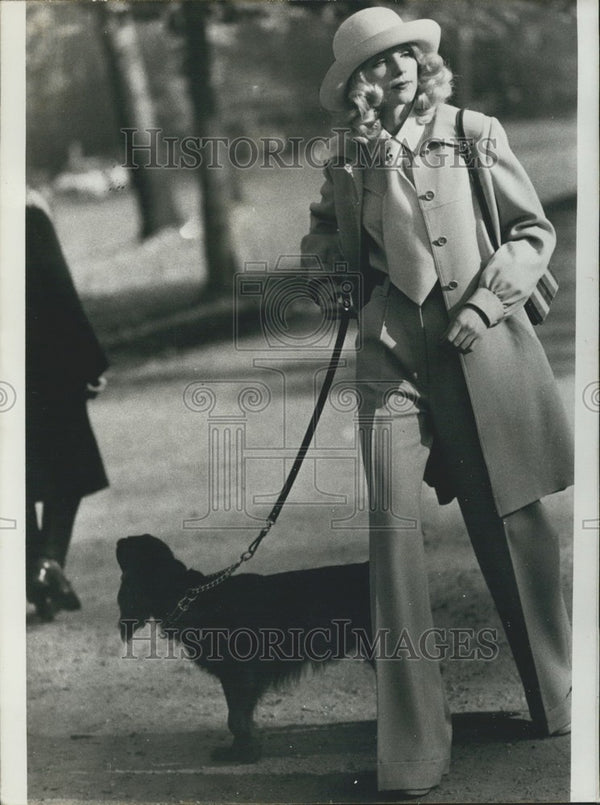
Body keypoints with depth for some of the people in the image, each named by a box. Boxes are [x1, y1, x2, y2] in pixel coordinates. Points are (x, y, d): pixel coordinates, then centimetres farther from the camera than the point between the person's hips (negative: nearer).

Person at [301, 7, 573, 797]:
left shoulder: (475, 135, 1)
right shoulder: (346, 162, 4)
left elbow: (535, 232, 5)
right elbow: (325, 251, 16)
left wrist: (484, 306, -7)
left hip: (483, 349, 0)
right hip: (392, 354, 1)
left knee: (513, 522, 8)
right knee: (391, 526, -10)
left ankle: (555, 700, 29)